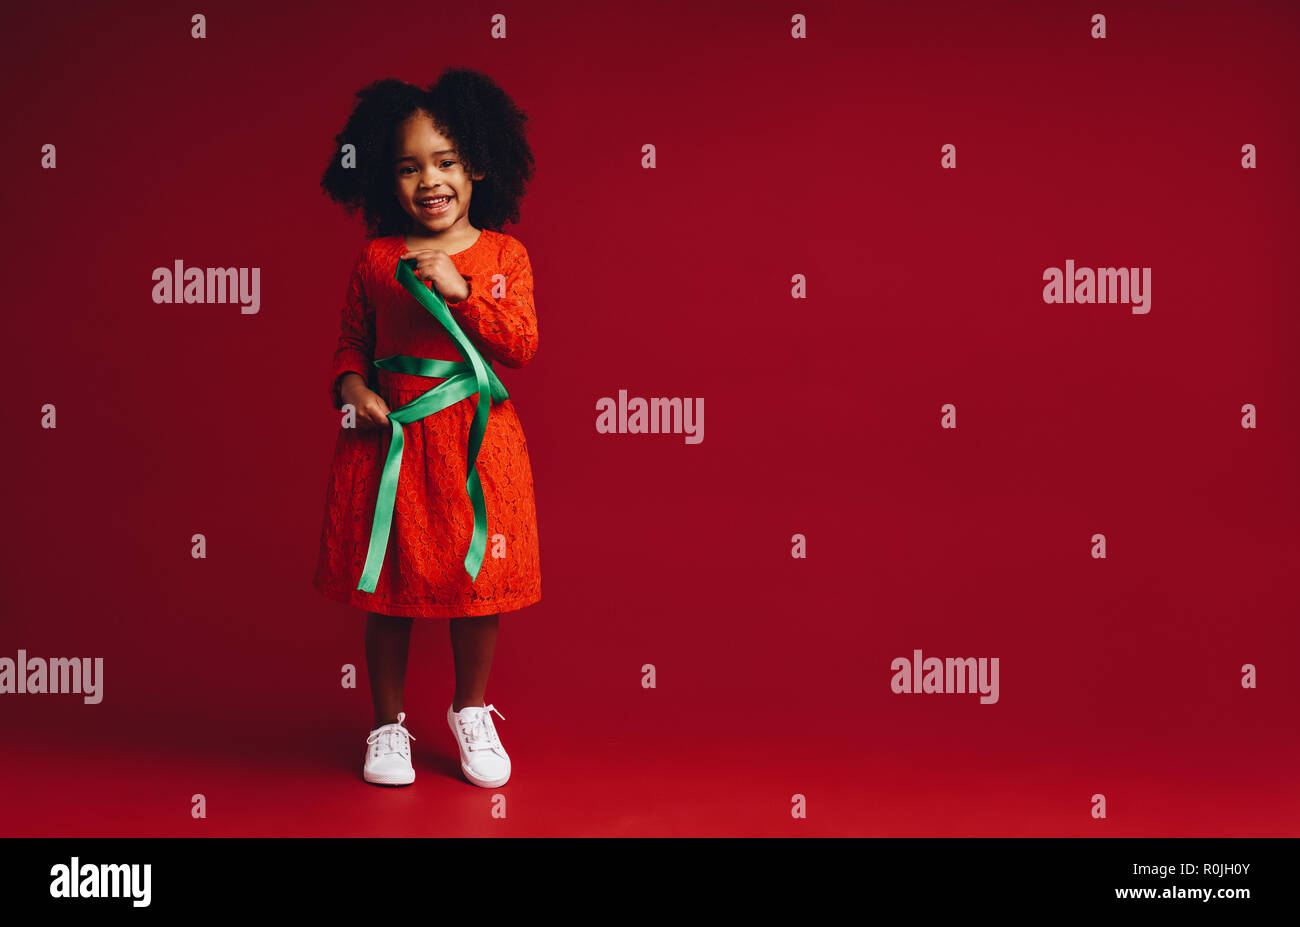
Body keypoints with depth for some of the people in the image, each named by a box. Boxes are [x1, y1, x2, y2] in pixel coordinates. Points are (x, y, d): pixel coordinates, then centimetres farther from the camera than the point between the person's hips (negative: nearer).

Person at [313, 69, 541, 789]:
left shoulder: (504, 256, 1)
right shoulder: (376, 259, 2)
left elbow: (521, 345, -8)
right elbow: (352, 340, 10)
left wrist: (458, 288, -17)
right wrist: (351, 385, -10)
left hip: (474, 440, 0)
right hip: (389, 436, 0)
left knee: (478, 585, 9)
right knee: (388, 592, 7)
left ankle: (472, 712, 30)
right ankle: (388, 724, 24)